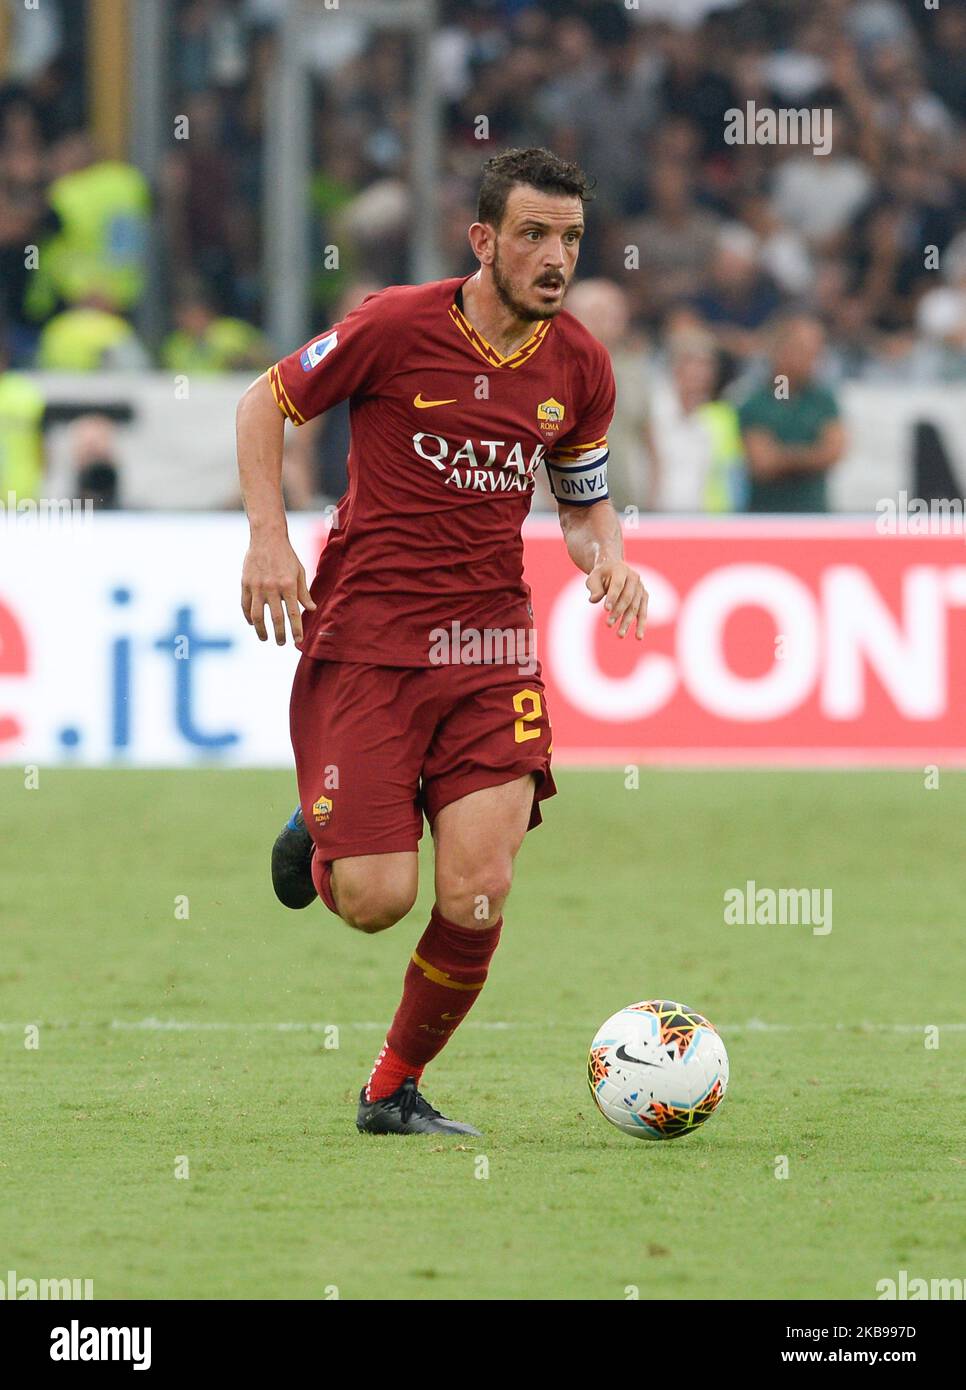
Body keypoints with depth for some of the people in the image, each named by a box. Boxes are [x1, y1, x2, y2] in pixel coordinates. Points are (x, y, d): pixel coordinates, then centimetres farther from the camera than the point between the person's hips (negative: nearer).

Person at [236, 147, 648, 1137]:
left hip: (490, 645, 4)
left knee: (477, 898, -9)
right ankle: (321, 834, 28)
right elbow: (266, 402, 3)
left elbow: (584, 502, 20)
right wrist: (268, 537, -9)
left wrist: (607, 558, -3)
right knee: (376, 900, -10)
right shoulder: (396, 327, -10)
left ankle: (396, 1090, 14)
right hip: (366, 637, -4)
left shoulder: (577, 365, 5)